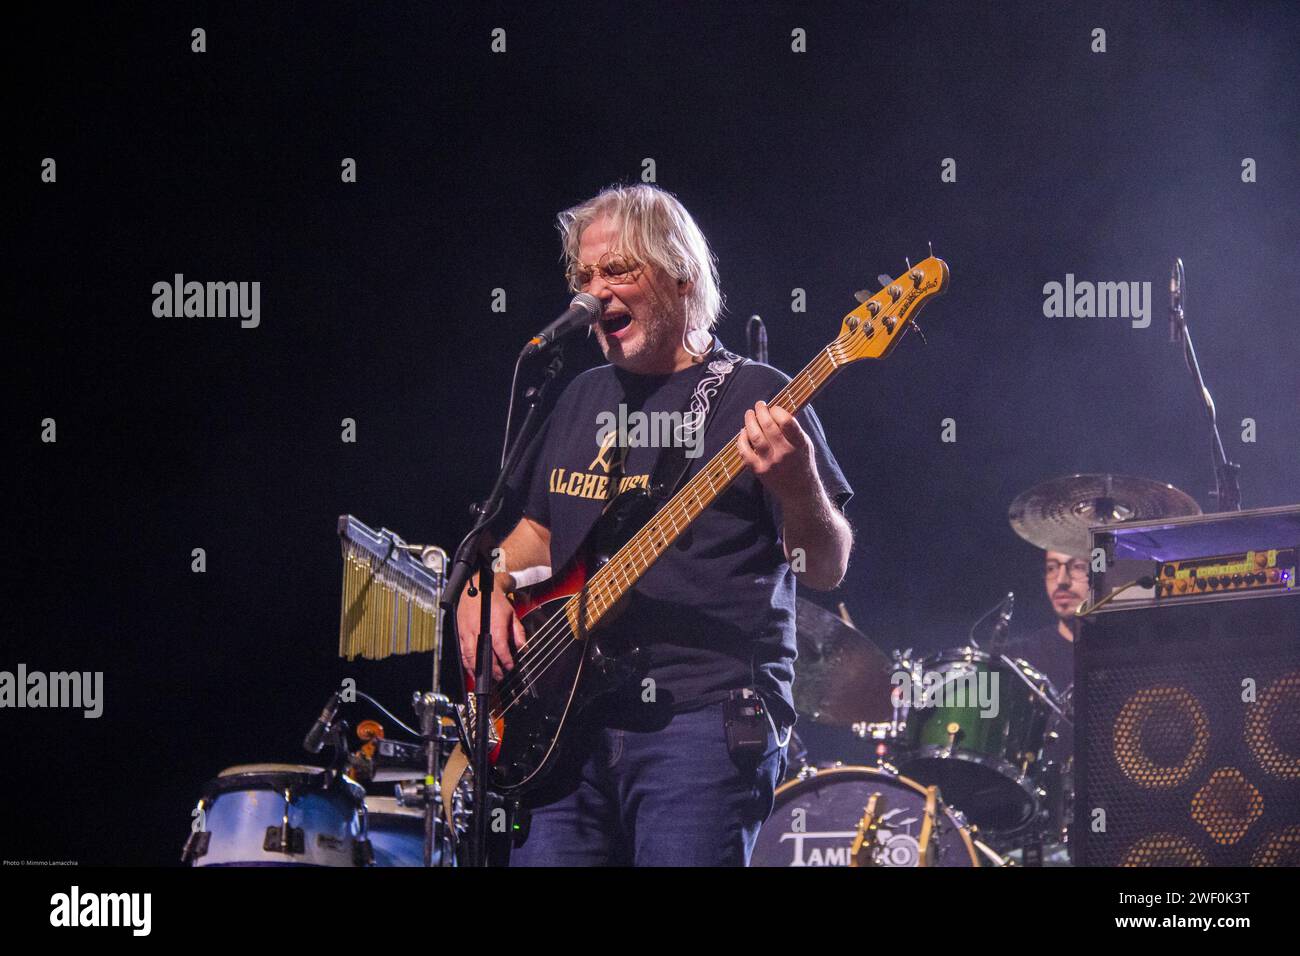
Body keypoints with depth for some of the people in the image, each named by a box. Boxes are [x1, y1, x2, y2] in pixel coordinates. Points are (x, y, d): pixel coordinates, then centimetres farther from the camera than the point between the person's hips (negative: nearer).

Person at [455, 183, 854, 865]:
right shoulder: (584, 398, 18)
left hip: (703, 715, -5)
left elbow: (826, 570, -5)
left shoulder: (753, 397, 0)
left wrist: (797, 487, -26)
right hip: (569, 719, 6)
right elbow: (536, 529, 30)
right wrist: (486, 585, 9)